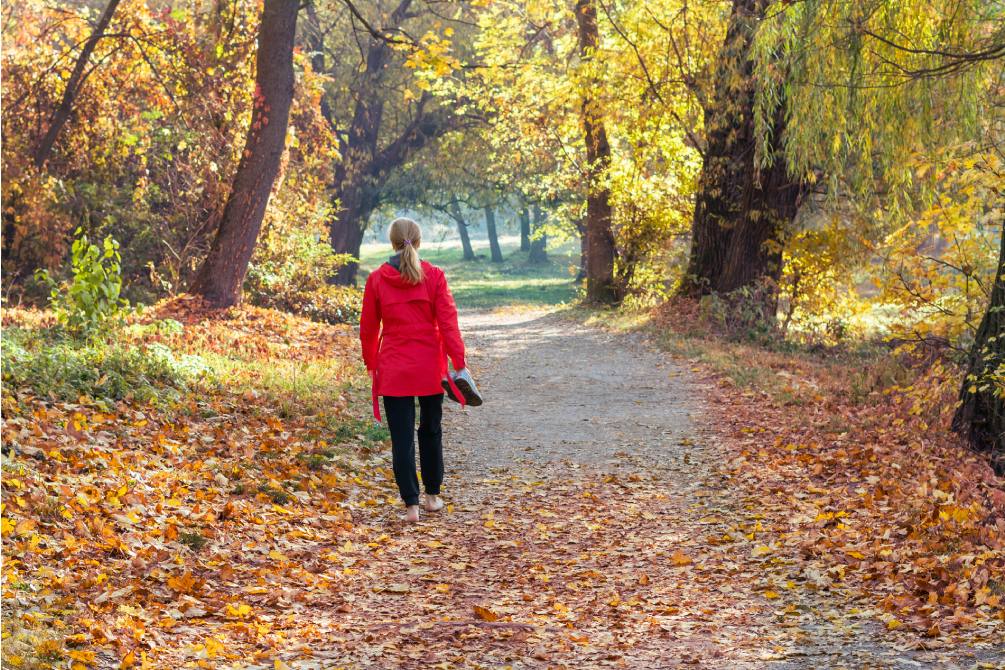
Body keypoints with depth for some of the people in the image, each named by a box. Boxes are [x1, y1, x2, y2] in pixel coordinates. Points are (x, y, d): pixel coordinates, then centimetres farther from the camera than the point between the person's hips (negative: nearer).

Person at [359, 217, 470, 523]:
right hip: (430, 367, 1)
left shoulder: (377, 279, -2)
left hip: (393, 369, -1)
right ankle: (433, 495, 26)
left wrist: (371, 364, 14)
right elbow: (448, 322, -8)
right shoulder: (434, 276, -4)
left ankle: (411, 504, -5)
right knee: (430, 431, 17)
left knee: (402, 437, 1)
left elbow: (368, 327, 3)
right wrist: (458, 362, -5)